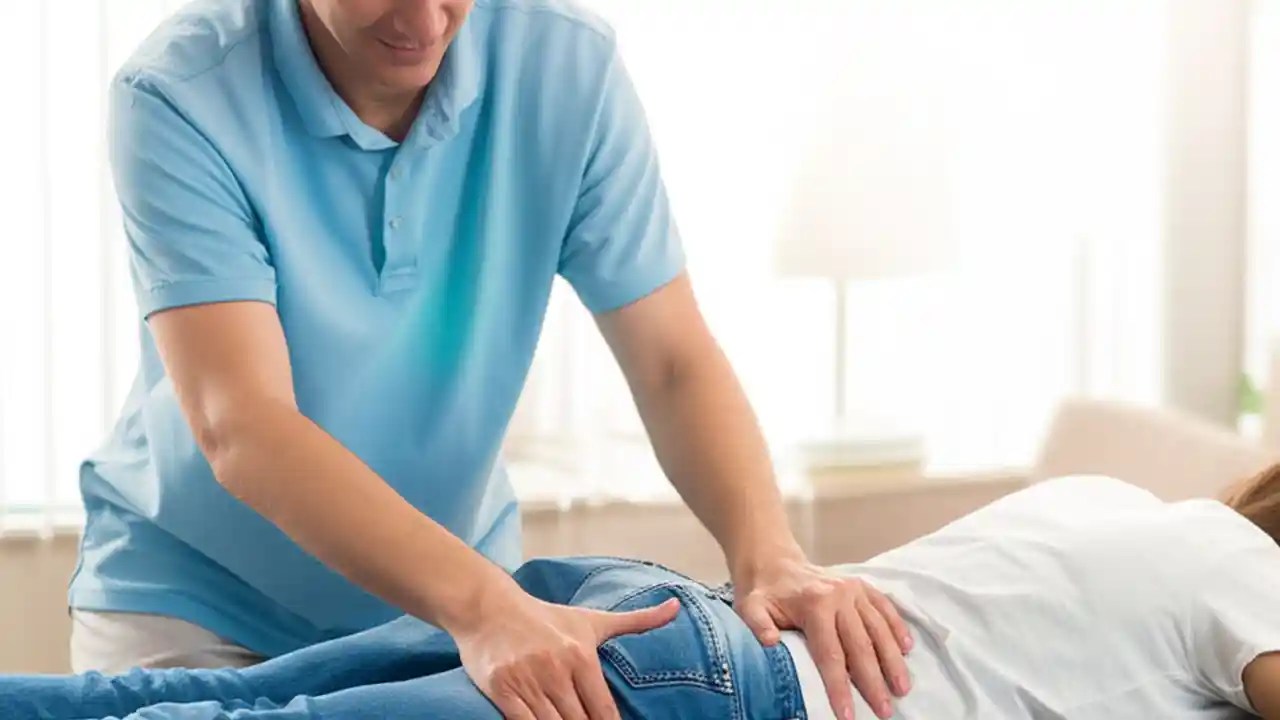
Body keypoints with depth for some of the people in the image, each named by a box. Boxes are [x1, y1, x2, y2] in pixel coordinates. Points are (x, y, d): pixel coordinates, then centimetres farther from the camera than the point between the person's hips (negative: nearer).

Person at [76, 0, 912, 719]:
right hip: (193, 599, -2)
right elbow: (241, 428, -32)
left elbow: (676, 362, -13)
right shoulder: (182, 97, -23)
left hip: (447, 581, 3)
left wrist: (770, 556, -31)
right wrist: (482, 606, -45)